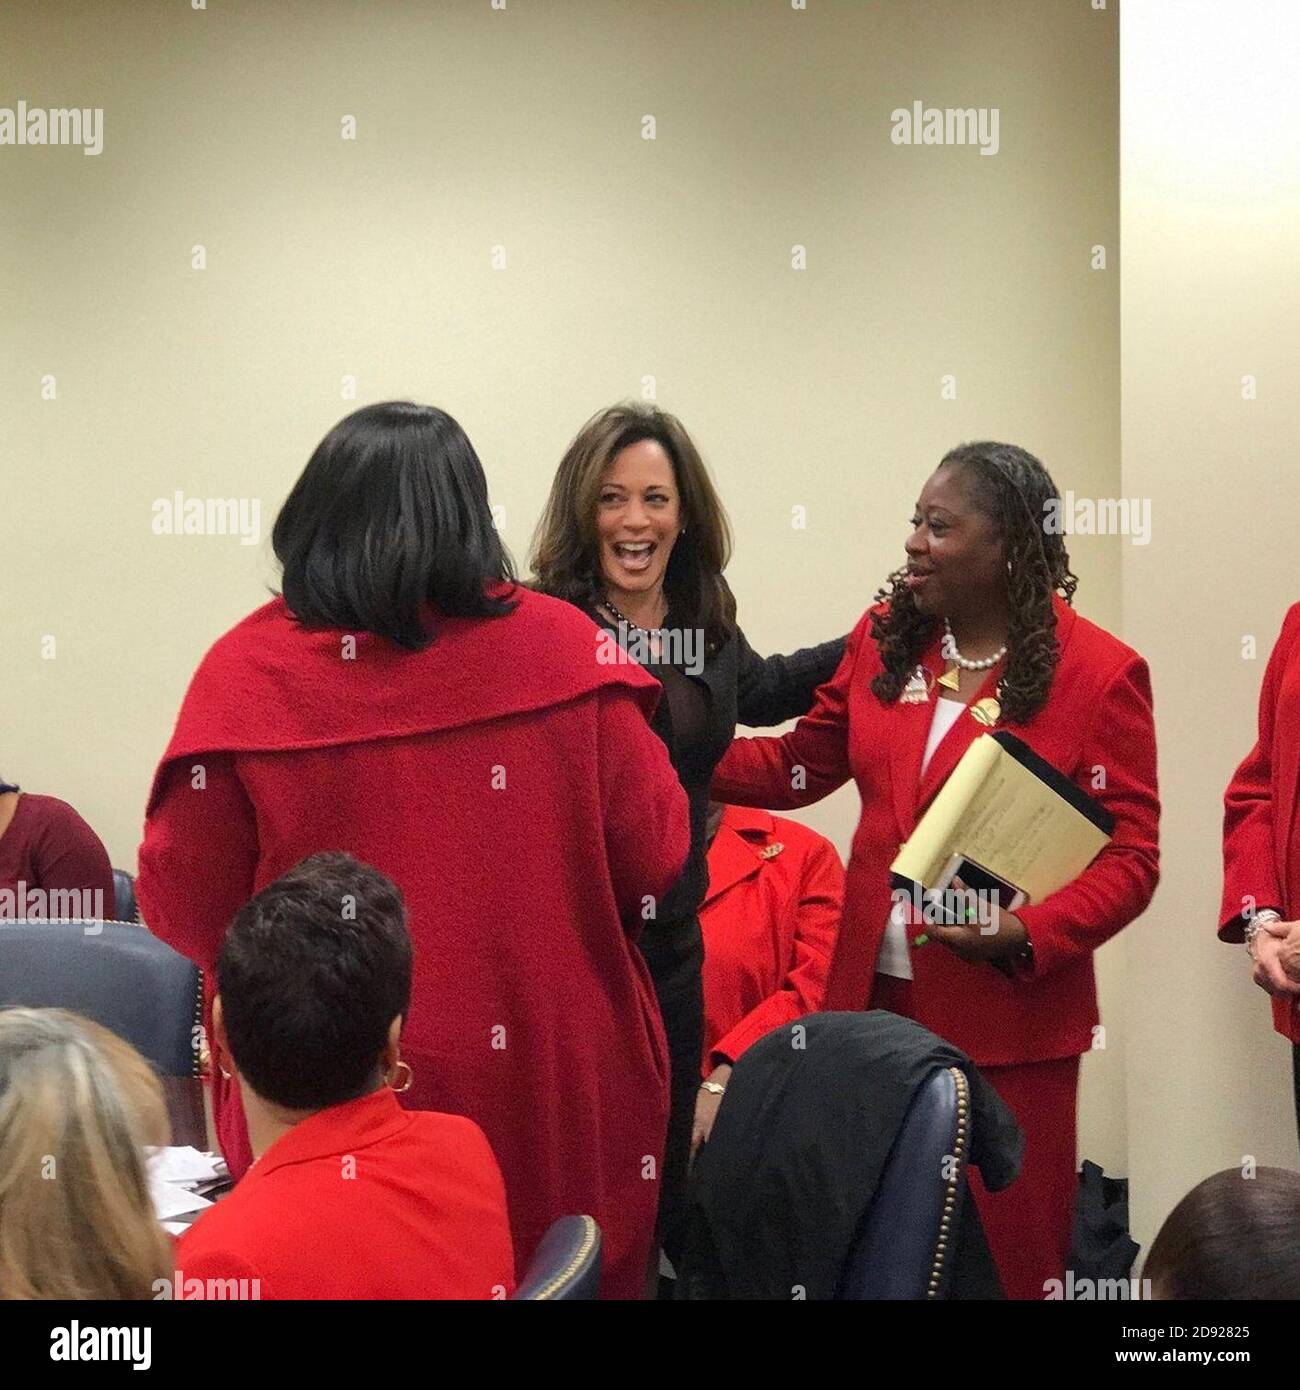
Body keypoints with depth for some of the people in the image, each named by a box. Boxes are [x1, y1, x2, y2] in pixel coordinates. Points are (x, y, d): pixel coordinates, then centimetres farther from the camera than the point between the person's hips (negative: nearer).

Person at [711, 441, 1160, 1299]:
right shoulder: (884, 637, 7)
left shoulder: (1100, 673, -9)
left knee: (1009, 1243, 3)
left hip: (1006, 1012, -4)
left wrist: (1028, 935, -23)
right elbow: (801, 763, 17)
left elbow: (1129, 856, -9)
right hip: (875, 997, 5)